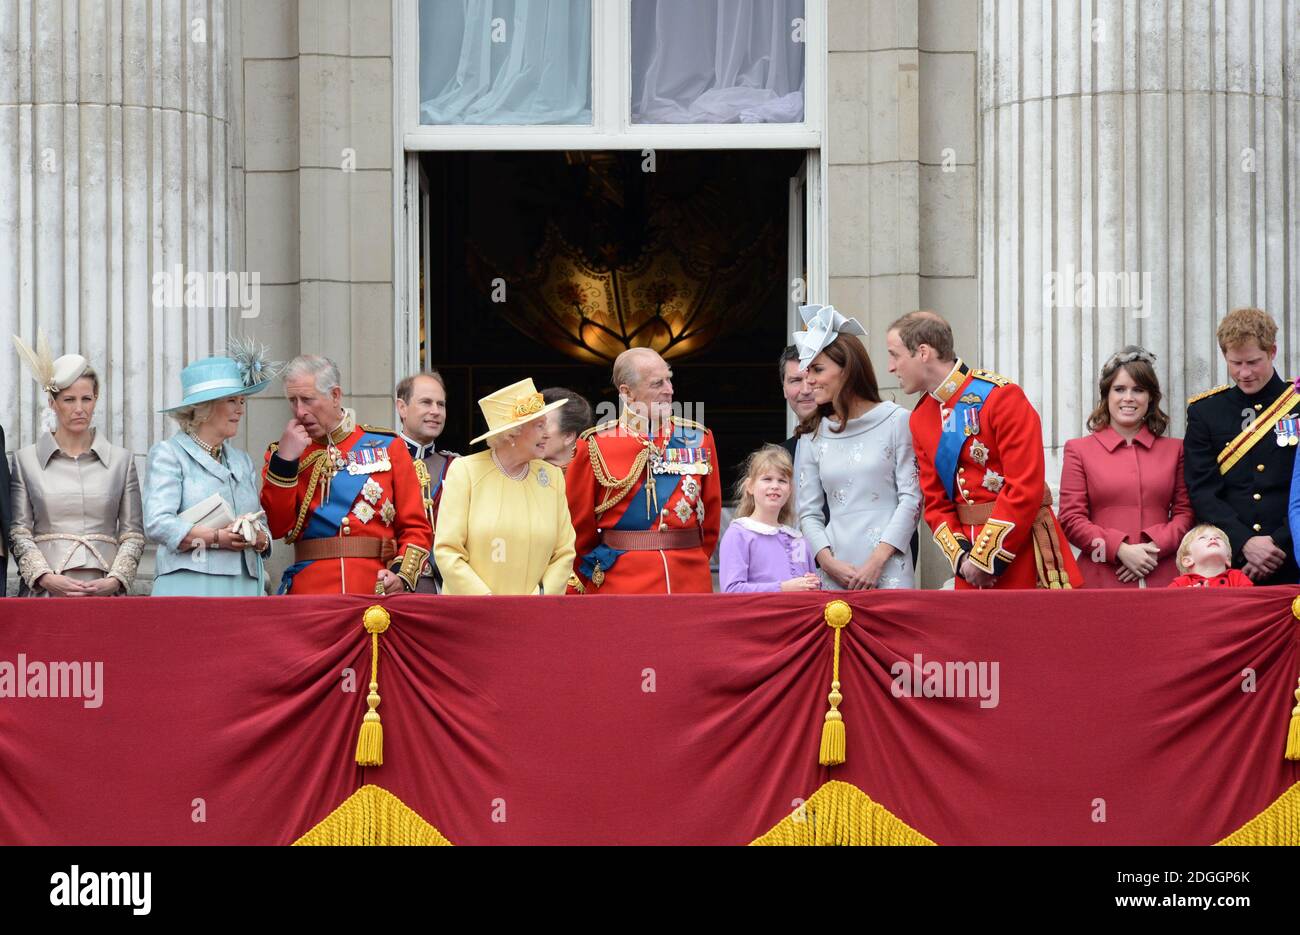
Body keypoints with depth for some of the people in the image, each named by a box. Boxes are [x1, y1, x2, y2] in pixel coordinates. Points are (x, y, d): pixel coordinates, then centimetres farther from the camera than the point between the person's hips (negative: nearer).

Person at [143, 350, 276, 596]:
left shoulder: (242, 461, 25)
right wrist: (217, 537, -17)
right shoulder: (168, 453, 4)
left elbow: (263, 526, 21)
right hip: (190, 588, -6)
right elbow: (157, 524, -10)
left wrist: (260, 538, -3)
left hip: (246, 588, 6)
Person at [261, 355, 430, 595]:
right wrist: (284, 460, -9)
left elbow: (415, 527, 6)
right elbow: (276, 527, -2)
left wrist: (402, 575, -10)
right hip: (309, 592, 0)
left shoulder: (387, 447, 8)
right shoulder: (282, 453, 11)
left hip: (376, 592, 0)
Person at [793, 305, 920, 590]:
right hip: (837, 573, 3)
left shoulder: (895, 421, 2)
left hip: (888, 567, -3)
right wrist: (830, 563, -7)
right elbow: (808, 512, 10)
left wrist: (877, 561, -10)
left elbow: (911, 497, -2)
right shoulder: (813, 435, 11)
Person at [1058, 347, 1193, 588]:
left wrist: (1154, 549, -8)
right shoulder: (1079, 450, 9)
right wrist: (1121, 550, -10)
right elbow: (1071, 519, 2)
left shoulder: (1174, 450, 14)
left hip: (1161, 576, 1)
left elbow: (1185, 512, 10)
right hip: (1101, 578, -1)